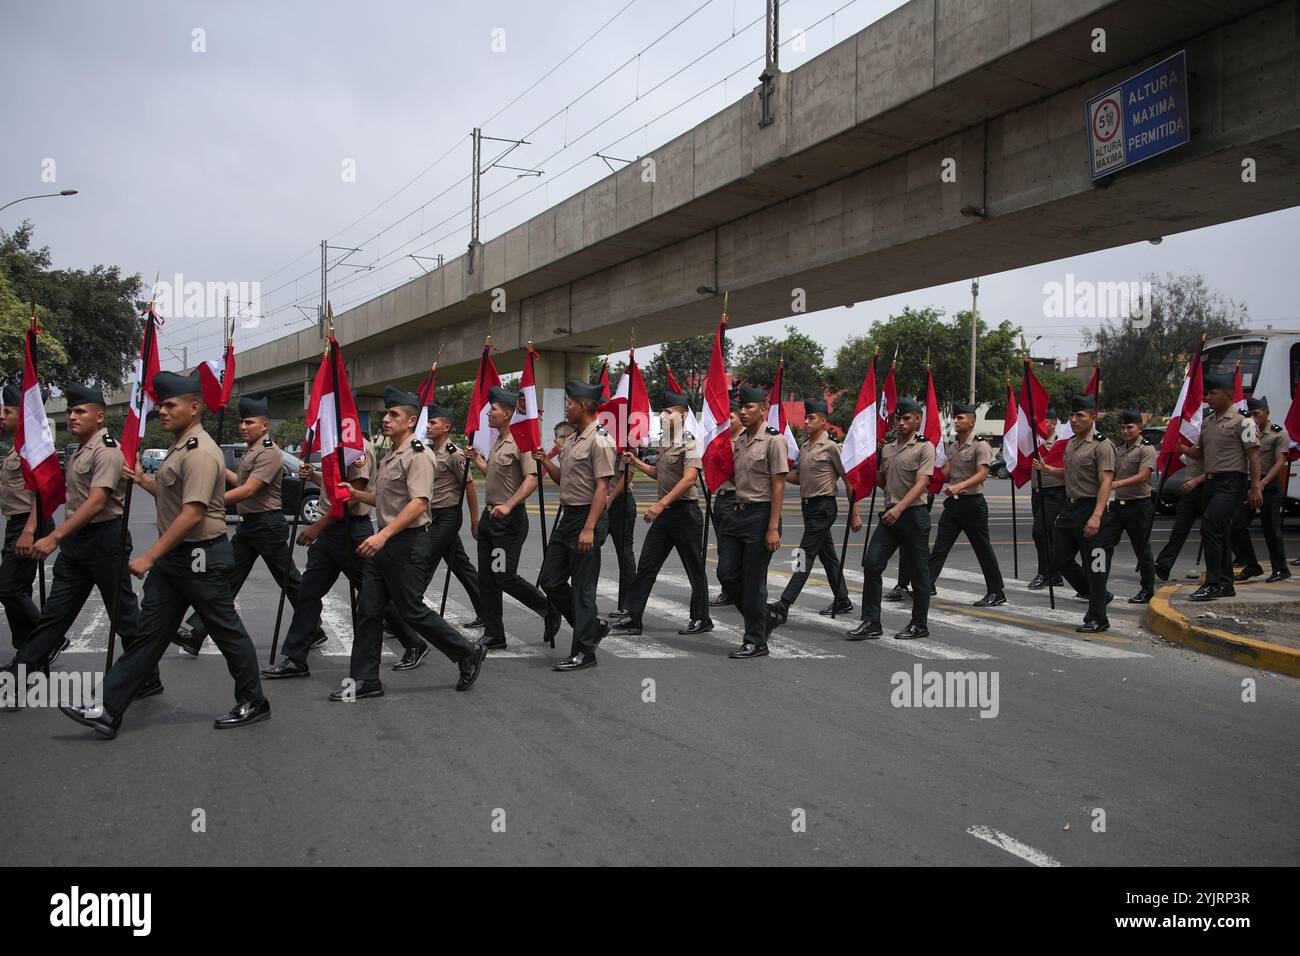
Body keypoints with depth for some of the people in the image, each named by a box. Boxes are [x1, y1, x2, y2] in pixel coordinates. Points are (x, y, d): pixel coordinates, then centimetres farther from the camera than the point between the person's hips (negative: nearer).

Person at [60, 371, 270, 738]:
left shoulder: (200, 452, -19)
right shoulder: (179, 449, 14)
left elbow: (193, 513, -26)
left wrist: (150, 556, -24)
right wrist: (141, 480, 19)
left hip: (201, 557, -10)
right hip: (174, 556, 10)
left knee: (227, 632, 3)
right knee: (149, 631, 9)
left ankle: (253, 704, 18)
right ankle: (108, 710, 12)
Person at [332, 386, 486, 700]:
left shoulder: (417, 455, -14)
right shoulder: (390, 457, 16)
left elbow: (418, 503, -25)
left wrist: (383, 534, -32)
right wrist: (356, 492, 12)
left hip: (409, 544, -9)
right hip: (384, 543, 9)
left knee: (411, 610, -2)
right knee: (368, 610, 7)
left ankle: (467, 653, 15)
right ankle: (364, 680, 14)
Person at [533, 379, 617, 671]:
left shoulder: (599, 441, -14)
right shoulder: (573, 440, 15)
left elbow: (602, 487, -19)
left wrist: (589, 528, -23)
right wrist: (544, 461, 6)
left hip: (587, 518, -10)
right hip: (568, 516, 10)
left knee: (582, 587, -3)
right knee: (550, 581, 11)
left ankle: (584, 652, 6)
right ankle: (592, 626, 25)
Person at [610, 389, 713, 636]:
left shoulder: (689, 443, -13)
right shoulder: (664, 443, 14)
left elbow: (689, 478, -25)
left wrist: (661, 504, -31)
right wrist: (637, 463, 15)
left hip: (685, 511, -8)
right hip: (664, 513, 8)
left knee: (694, 569, 4)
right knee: (646, 566, 5)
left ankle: (701, 619, 18)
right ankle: (632, 618, 8)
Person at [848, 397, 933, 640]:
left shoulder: (924, 447, -6)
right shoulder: (887, 449, 15)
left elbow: (921, 484, -17)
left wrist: (899, 507, -29)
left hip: (914, 514, -6)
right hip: (890, 514, 6)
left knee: (917, 572, 4)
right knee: (871, 564, -4)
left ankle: (919, 624, 16)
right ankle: (871, 622, 2)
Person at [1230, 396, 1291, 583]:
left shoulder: (1279, 433, -4)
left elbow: (1280, 462, -12)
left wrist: (1263, 483, -24)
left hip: (1270, 486, -5)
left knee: (1271, 530, -1)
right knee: (1237, 526, -2)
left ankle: (1280, 570, 13)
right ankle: (1251, 566, 11)